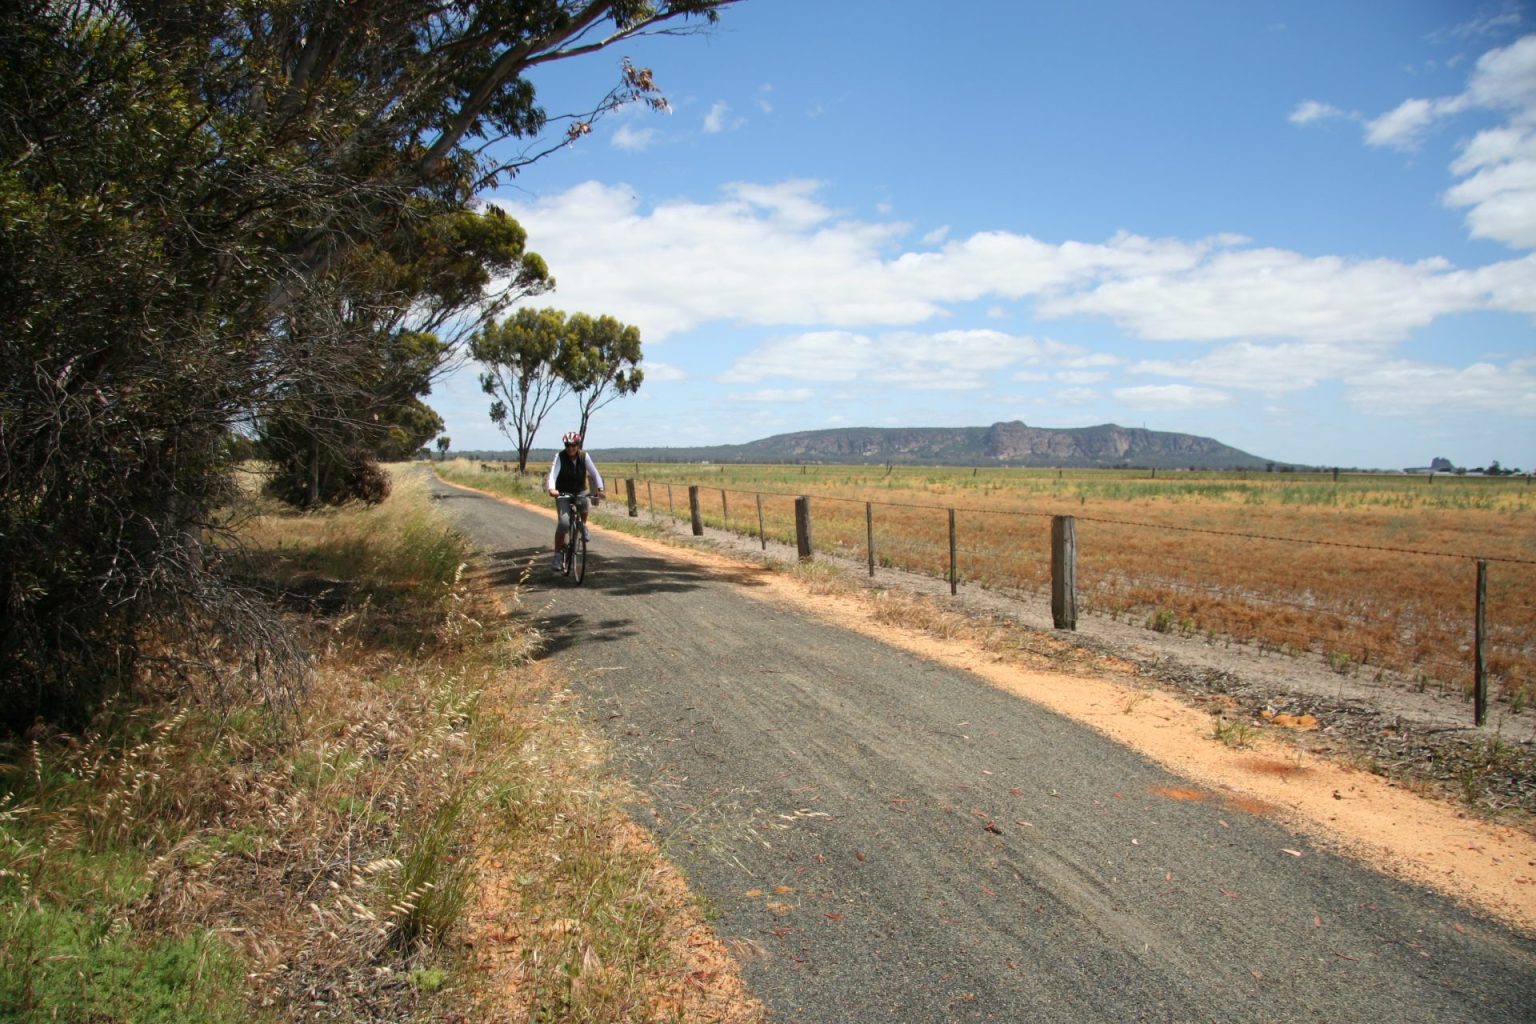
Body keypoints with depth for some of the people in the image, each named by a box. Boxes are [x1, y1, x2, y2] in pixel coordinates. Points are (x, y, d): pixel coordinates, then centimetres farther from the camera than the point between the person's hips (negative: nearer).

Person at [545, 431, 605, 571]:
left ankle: (582, 524, -4)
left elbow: (595, 473, -17)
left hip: (579, 491, 2)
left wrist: (600, 489, -35)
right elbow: (553, 474, -28)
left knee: (583, 502, -35)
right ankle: (558, 554, -6)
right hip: (563, 493, -2)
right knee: (563, 523, -19)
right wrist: (551, 489, -48)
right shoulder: (560, 456, -16)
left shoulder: (584, 456, -11)